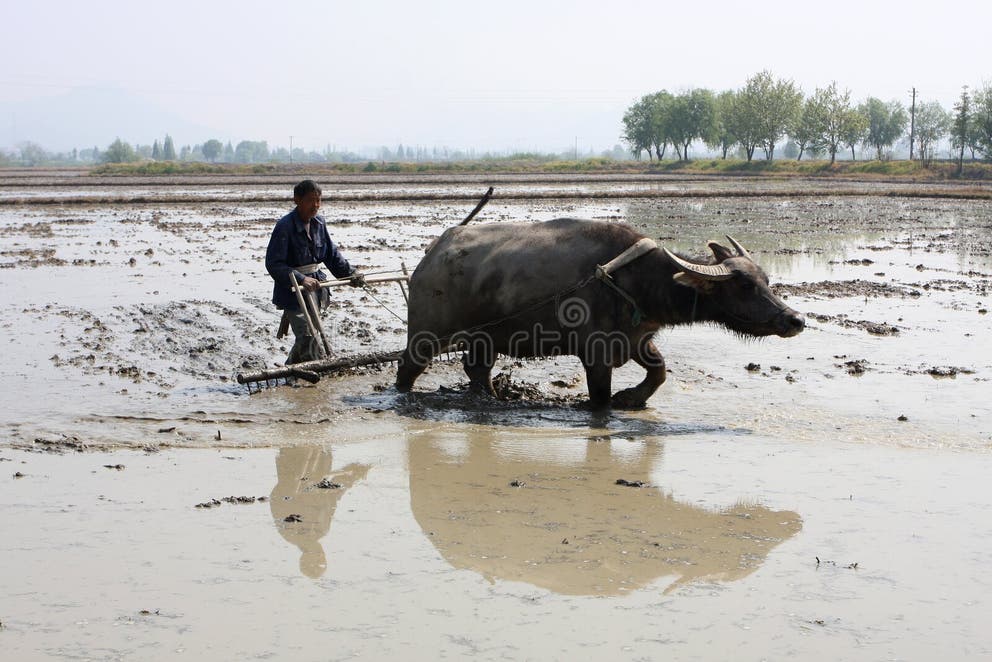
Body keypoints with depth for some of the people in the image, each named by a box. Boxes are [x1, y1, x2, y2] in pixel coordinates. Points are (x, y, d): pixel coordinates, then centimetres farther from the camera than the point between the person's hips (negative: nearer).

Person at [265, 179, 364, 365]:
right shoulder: (285, 226, -18)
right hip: (293, 292, -7)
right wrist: (301, 279, -31)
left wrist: (350, 272, 1)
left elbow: (332, 254, 14)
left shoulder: (319, 222, 4)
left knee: (307, 339, 15)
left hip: (314, 288, 7)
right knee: (307, 338, -14)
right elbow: (273, 264, -21)